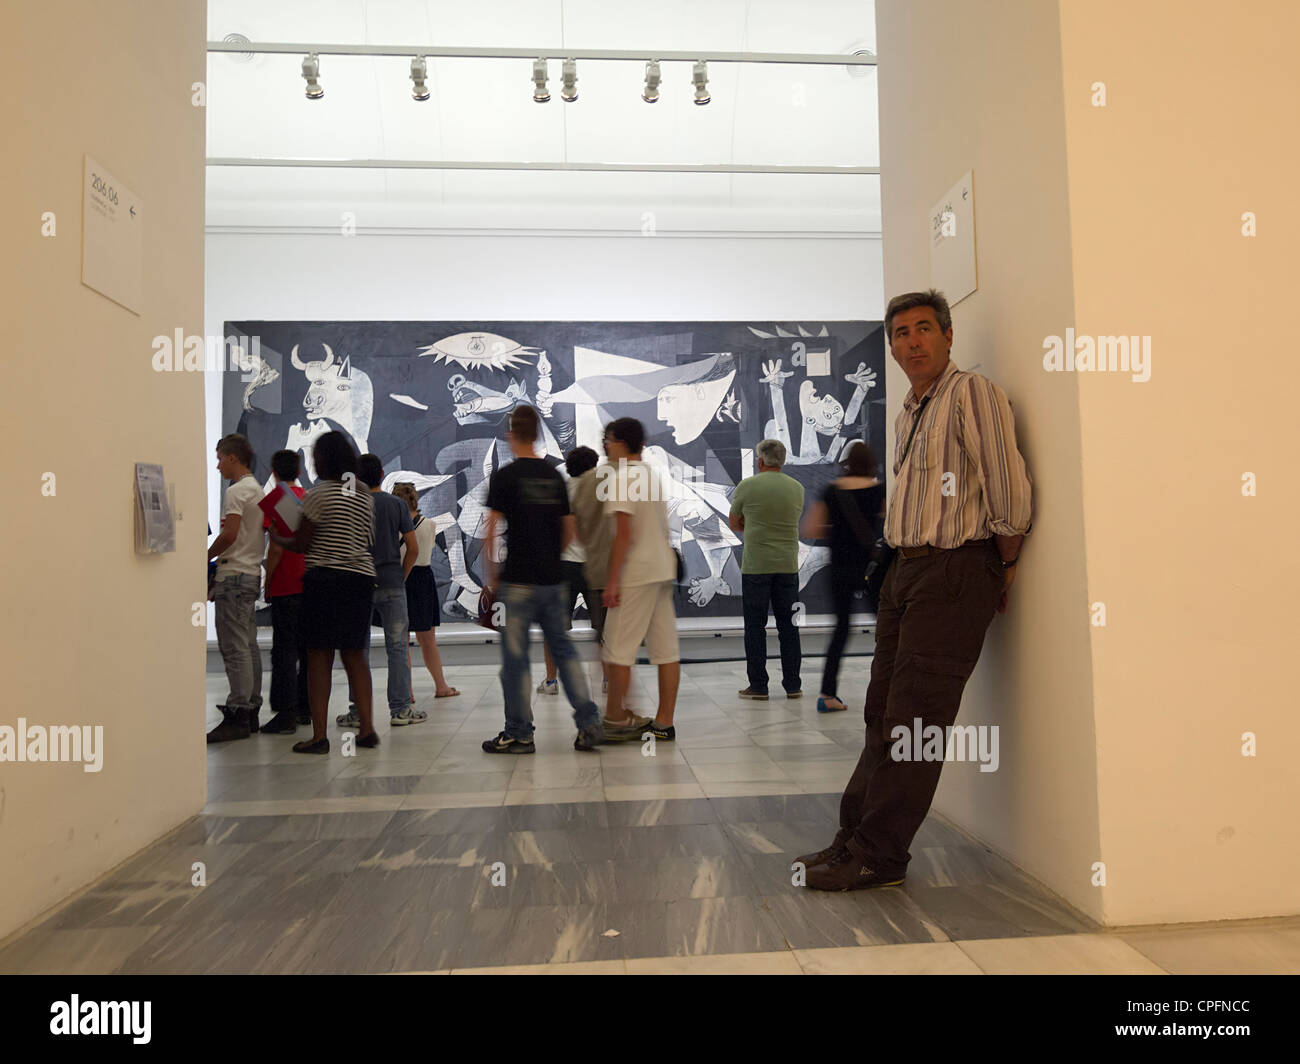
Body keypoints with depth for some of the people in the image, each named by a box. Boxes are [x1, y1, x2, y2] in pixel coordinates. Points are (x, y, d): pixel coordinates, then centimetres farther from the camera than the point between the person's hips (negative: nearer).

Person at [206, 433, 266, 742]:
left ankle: (237, 716, -8)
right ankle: (251, 711, 16)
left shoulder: (236, 491, -11)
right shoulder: (258, 490, 19)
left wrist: (205, 557, -5)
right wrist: (219, 568, 16)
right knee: (249, 645, 11)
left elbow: (229, 535, -19)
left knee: (234, 647, -9)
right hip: (252, 574, 10)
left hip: (235, 576, -10)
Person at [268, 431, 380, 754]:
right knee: (354, 655, 11)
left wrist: (276, 538, 14)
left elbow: (301, 544, -4)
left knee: (319, 655, 0)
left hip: (326, 578, -6)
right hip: (362, 578, 6)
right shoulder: (365, 496, 12)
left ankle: (319, 735, 0)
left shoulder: (319, 494, -7)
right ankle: (366, 729, 11)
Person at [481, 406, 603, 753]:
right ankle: (589, 724, 7)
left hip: (519, 580, -5)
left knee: (515, 656, 4)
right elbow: (569, 530, 12)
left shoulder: (505, 476, -7)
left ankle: (519, 734, 11)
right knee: (563, 649, 11)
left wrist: (491, 572, 1)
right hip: (553, 580, 5)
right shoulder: (554, 476, 8)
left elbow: (491, 531, -9)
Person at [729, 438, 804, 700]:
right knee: (788, 626, 9)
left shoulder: (747, 486, -4)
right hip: (788, 565, 4)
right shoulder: (797, 488, 7)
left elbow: (734, 524, 8)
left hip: (755, 565, -3)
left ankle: (758, 685, 5)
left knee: (755, 626, 3)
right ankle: (793, 685, 12)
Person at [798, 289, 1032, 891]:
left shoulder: (972, 394, -7)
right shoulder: (907, 416, 20)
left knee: (914, 719, -7)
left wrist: (1004, 569, -4)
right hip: (905, 570, 9)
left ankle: (879, 857, 2)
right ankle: (855, 837, 18)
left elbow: (1009, 490, -12)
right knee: (883, 712, 9)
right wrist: (903, 561, 13)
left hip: (955, 571, -8)